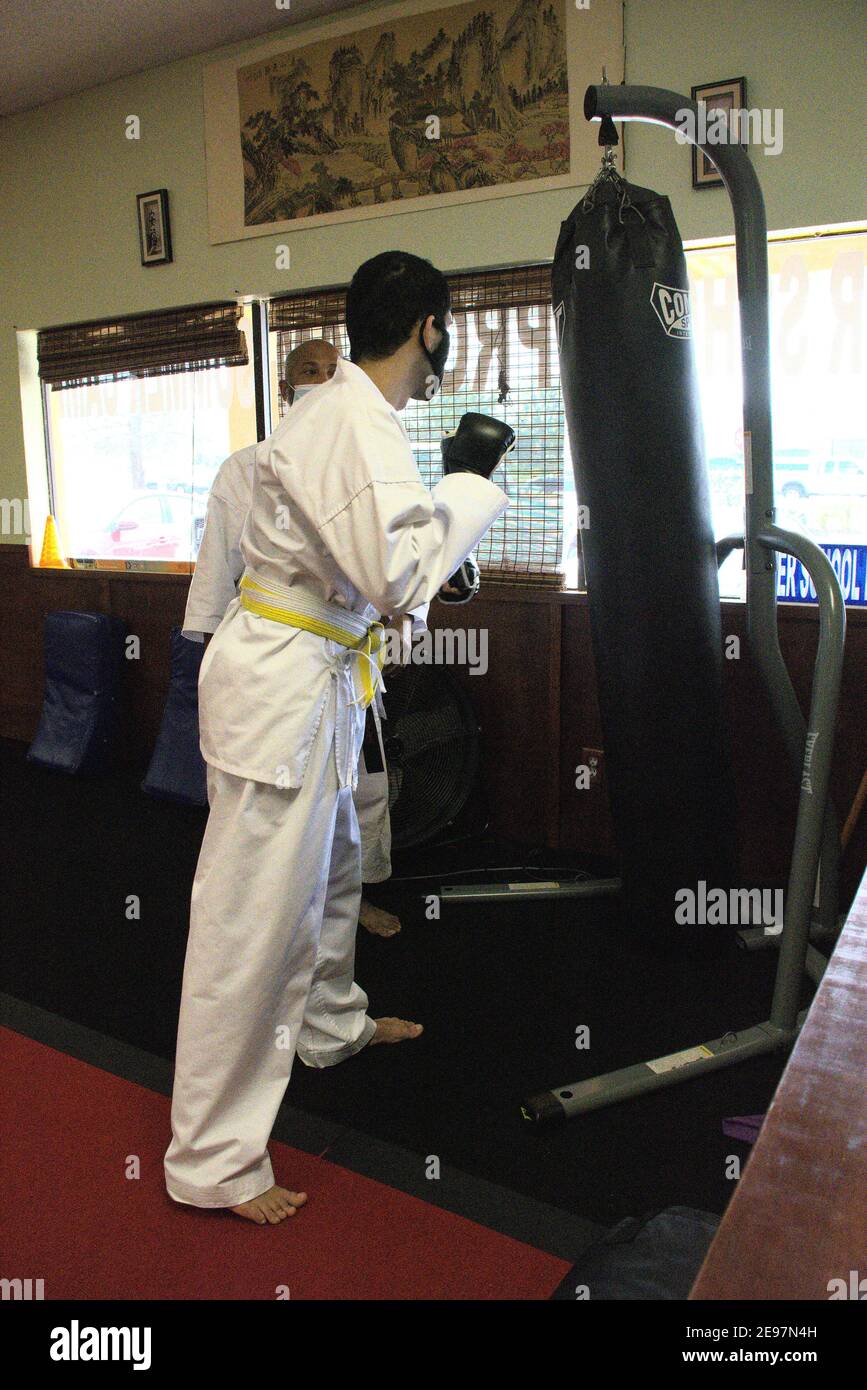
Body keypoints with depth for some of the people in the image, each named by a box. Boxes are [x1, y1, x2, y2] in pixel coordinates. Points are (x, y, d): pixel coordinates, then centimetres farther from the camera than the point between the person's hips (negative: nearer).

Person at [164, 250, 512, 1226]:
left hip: (315, 679, 11)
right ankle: (212, 1160, 10)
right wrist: (468, 479, -17)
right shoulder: (353, 427, -22)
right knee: (253, 917, -3)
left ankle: (329, 1025, 51)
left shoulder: (344, 412, 11)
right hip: (280, 682, -11)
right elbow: (399, 574, -28)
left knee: (329, 870, 27)